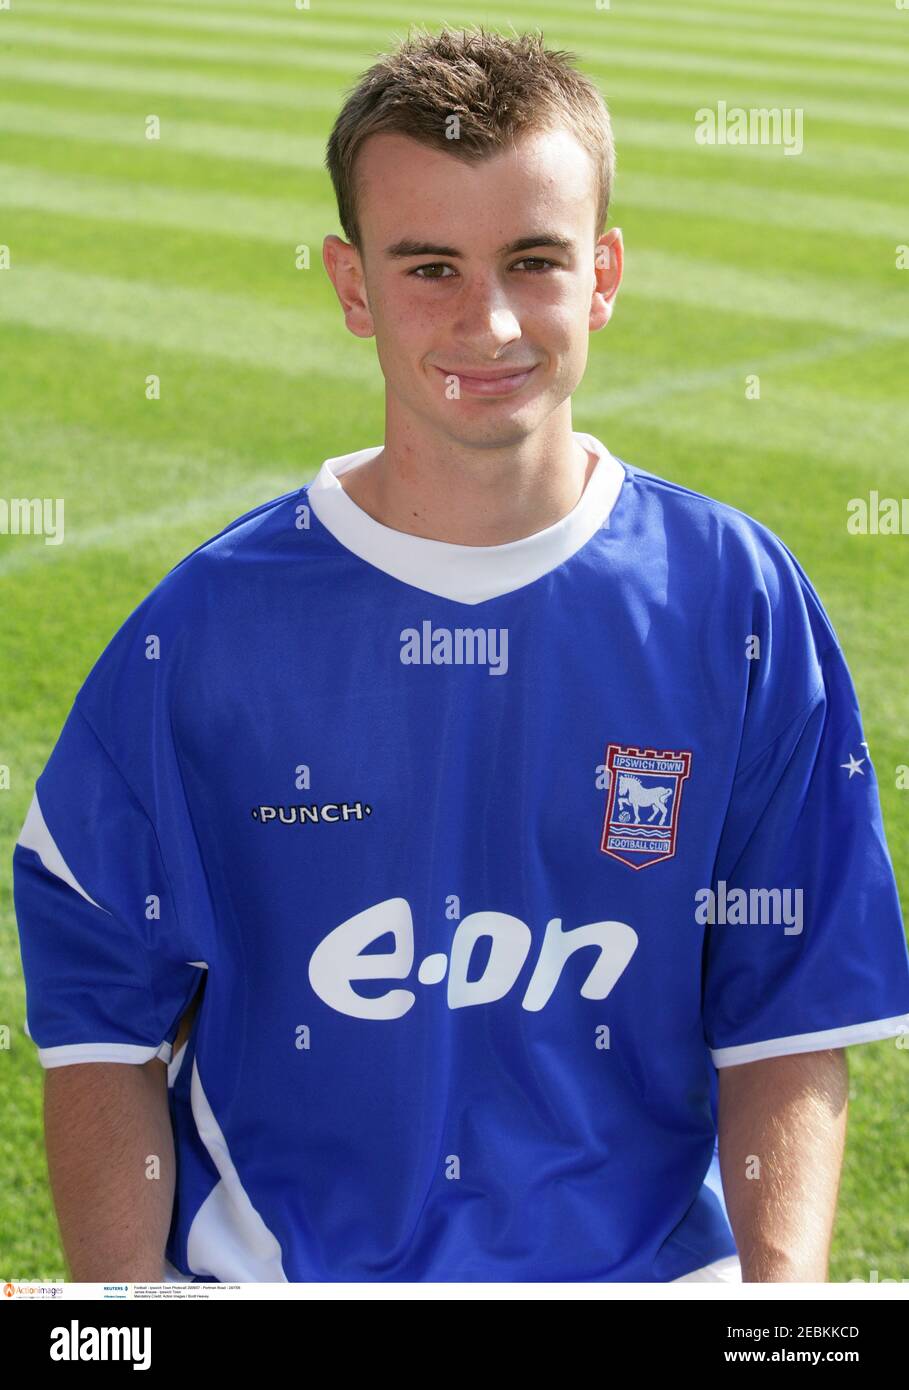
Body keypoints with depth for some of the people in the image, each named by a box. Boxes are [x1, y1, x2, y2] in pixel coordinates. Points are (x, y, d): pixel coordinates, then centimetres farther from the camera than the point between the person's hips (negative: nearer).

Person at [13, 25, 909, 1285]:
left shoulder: (738, 602, 1)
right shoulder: (213, 621, 0)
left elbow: (788, 1017, 2)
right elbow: (104, 1014, 3)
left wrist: (782, 1281, -12)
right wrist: (125, 1294, -9)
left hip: (644, 1265, 1)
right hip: (266, 1269, -1)